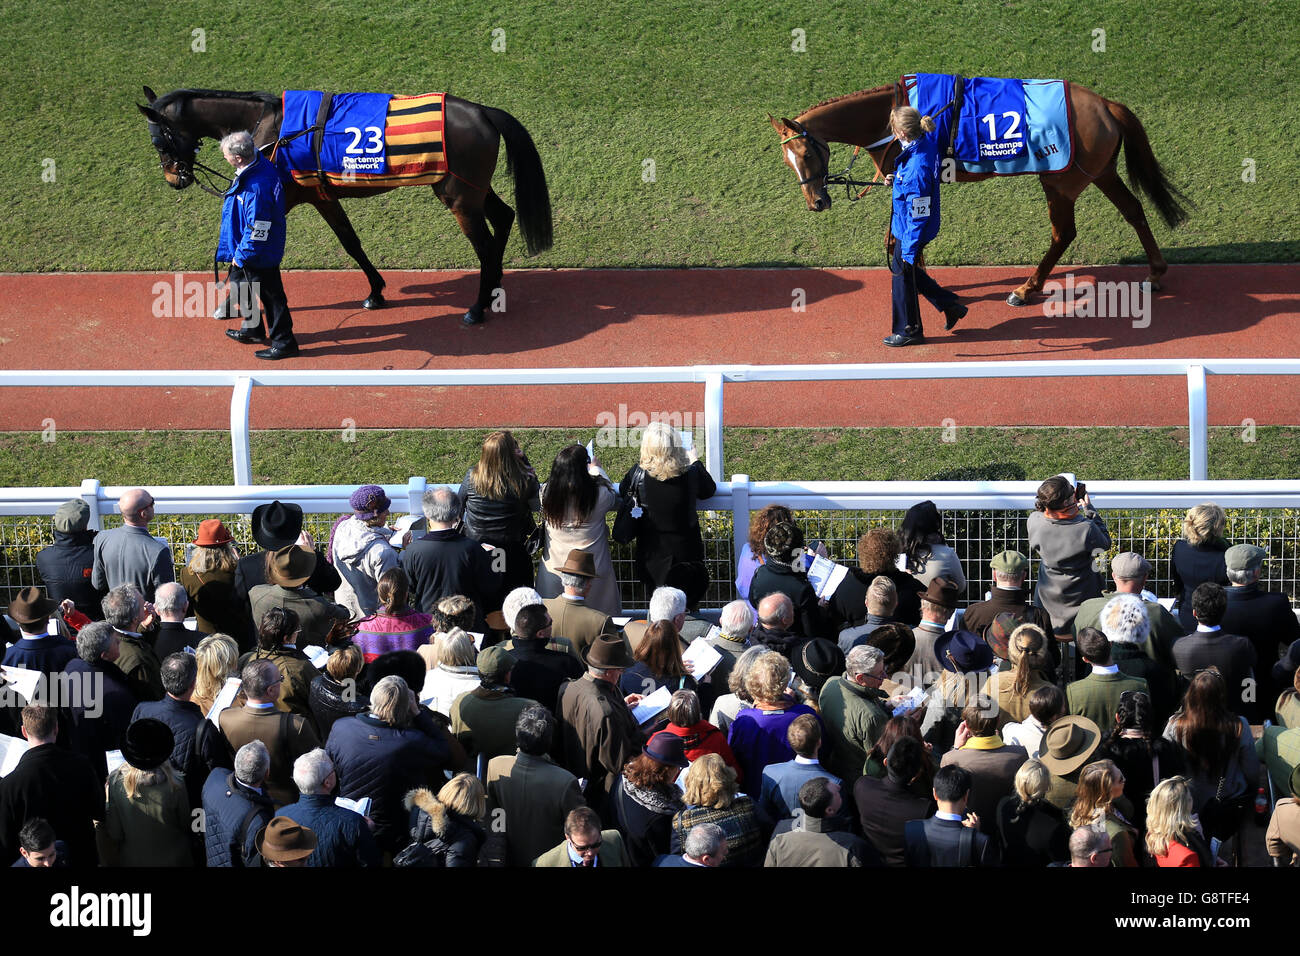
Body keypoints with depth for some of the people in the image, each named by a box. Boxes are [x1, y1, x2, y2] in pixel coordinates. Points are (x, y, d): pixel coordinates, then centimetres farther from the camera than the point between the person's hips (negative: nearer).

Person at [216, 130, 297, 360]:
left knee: (270, 295, 6)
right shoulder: (259, 165, -6)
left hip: (259, 255, -10)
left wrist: (241, 255, -17)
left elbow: (257, 230, -30)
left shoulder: (257, 187, -37)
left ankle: (284, 343, 22)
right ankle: (253, 329, 46)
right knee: (239, 283, 27)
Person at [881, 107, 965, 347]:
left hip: (910, 233, -9)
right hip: (906, 227, 9)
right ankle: (950, 304, 36)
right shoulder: (928, 141, -8)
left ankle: (909, 331, 29)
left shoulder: (916, 168, -35)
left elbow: (917, 214, -28)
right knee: (907, 272, 26)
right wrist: (897, 179, 3)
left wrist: (910, 249, -22)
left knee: (903, 276, 11)